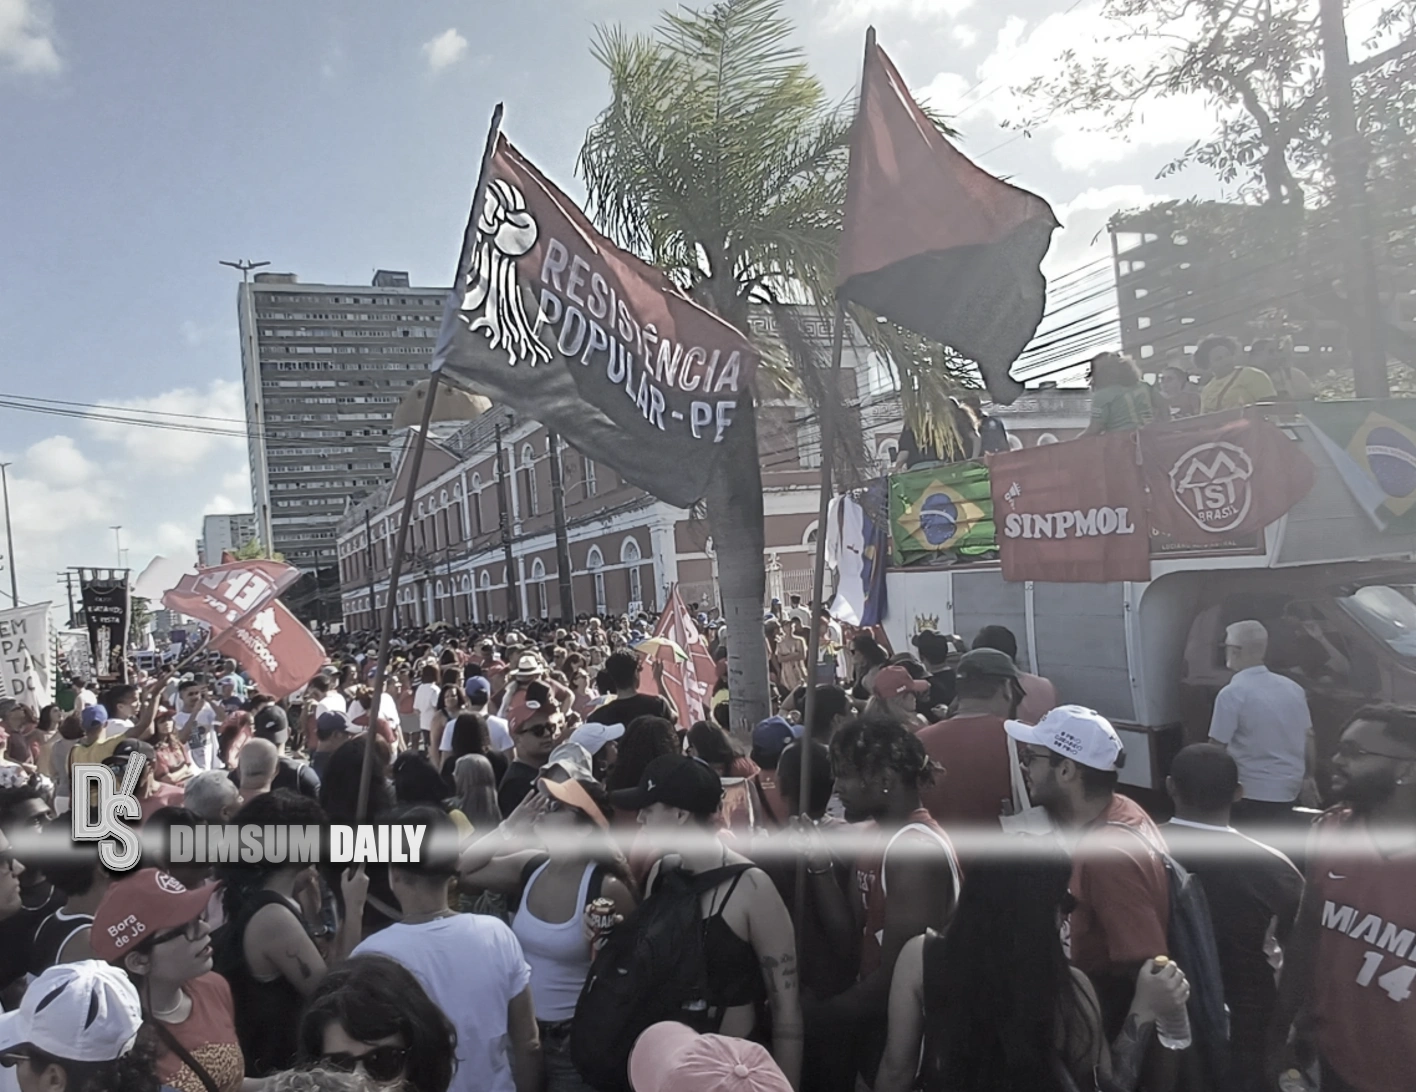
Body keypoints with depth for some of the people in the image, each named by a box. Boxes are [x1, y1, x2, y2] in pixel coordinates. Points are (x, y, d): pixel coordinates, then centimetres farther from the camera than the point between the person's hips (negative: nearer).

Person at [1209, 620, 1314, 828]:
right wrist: (1308, 779, 24)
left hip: (1251, 795, -7)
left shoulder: (1232, 693, -15)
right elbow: (1308, 740, 12)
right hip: (1289, 792, 7)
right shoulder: (1293, 688, 6)